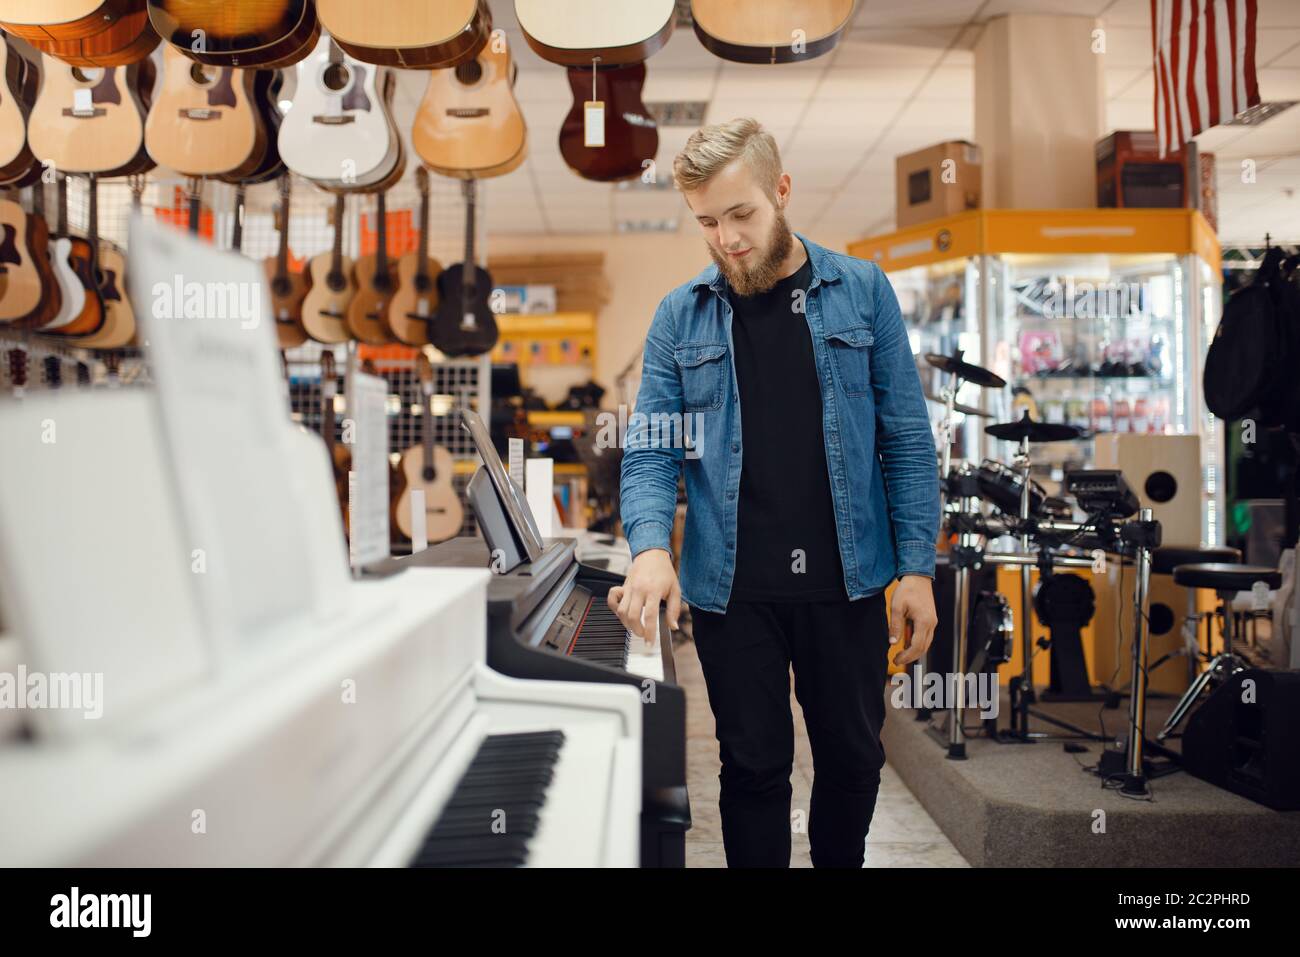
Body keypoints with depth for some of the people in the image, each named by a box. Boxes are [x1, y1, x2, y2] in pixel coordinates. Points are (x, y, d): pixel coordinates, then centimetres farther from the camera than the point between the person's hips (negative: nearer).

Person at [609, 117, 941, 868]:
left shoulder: (862, 291, 0)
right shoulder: (681, 317, 2)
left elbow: (906, 439, 0)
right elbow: (651, 448, -2)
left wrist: (917, 568, -5)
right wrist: (651, 546, -21)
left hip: (847, 580, 0)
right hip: (733, 588, 0)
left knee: (855, 758, 15)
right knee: (754, 767, 11)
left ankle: (840, 861, 39)